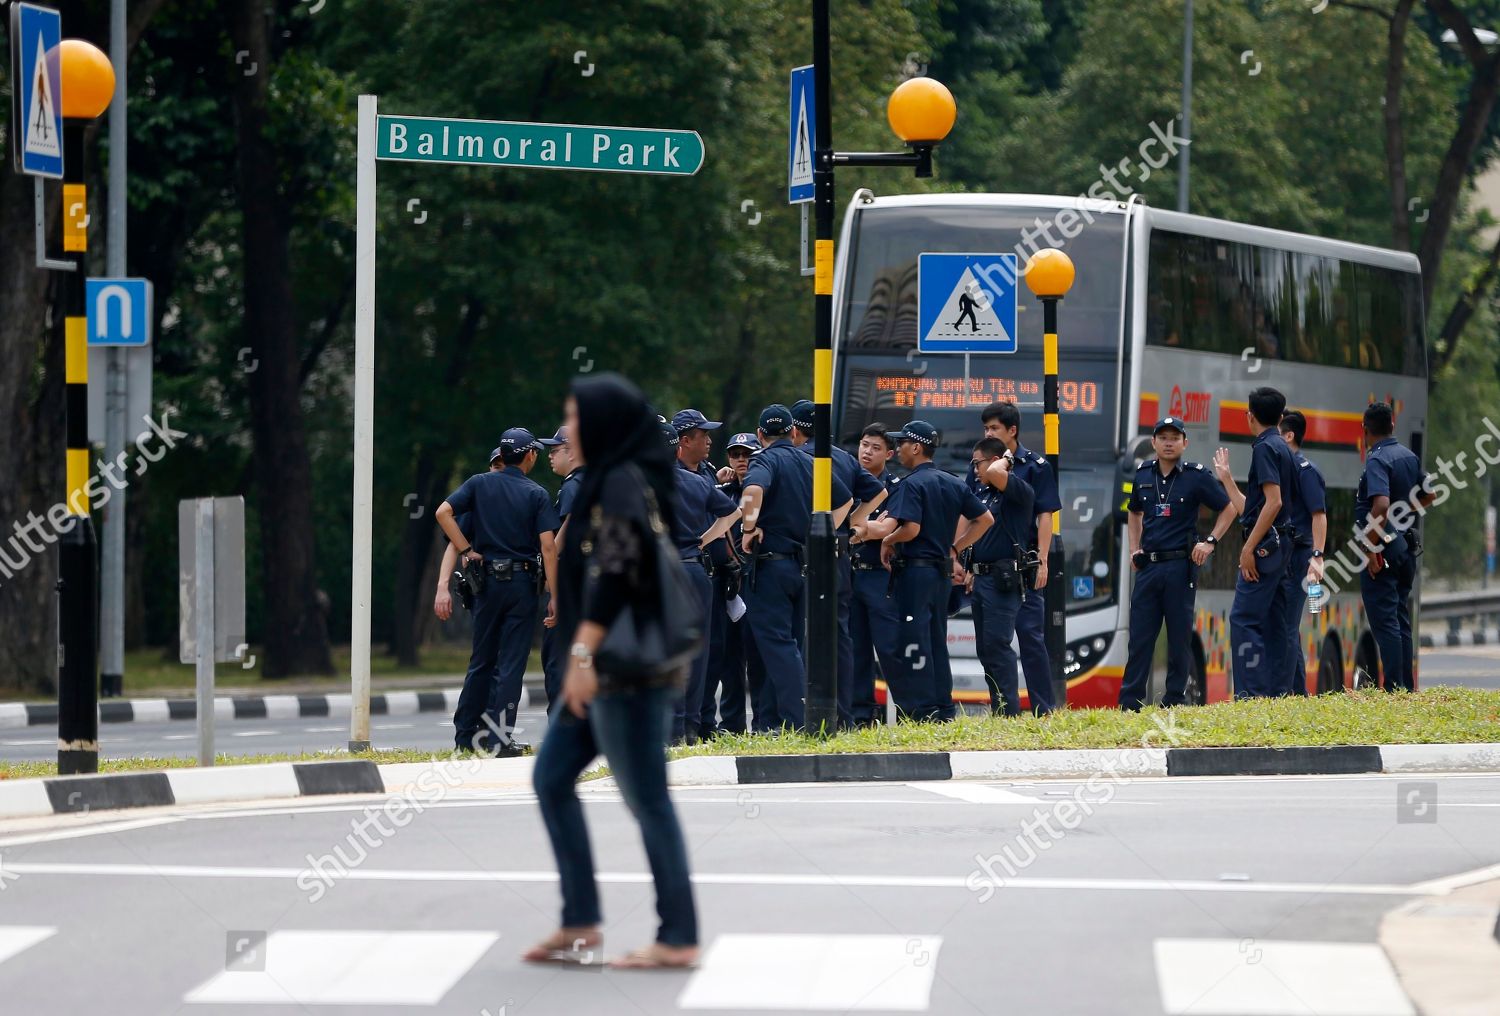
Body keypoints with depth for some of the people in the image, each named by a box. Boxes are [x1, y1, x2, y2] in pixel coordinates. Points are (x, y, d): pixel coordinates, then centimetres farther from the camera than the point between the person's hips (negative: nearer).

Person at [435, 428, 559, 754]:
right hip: (522, 583, -3)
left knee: (481, 660, 13)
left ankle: (465, 733, 16)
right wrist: (553, 596, -10)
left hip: (487, 580, 3)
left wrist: (467, 551, -2)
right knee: (511, 662, -1)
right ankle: (499, 737, -5)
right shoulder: (536, 494, -4)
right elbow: (548, 546, -11)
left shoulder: (480, 484, 4)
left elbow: (443, 512, -8)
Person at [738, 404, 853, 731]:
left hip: (771, 561, -7)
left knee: (777, 644, -8)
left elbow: (754, 488, -30)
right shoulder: (810, 463, 14)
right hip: (805, 564, 7)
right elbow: (846, 500, 24)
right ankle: (772, 721, 15)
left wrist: (750, 527, -18)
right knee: (791, 643, 12)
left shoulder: (765, 460, -7)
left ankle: (796, 722, -16)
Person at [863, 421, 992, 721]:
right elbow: (985, 519, 16)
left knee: (913, 640, -7)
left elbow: (911, 528, -22)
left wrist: (888, 541, -3)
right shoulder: (953, 484, 13)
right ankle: (943, 710, 12)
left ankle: (920, 710, -11)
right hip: (943, 572, 8)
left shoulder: (912, 483, -11)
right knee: (937, 640, 12)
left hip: (915, 570, -8)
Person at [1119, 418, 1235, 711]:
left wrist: (1210, 542, -6)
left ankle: (1174, 701, 6)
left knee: (1179, 637, 1)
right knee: (1139, 635, 1)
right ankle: (1129, 705, 1)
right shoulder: (1143, 475, 10)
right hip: (1148, 566, 4)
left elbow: (1228, 510, 5)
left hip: (1181, 565, -4)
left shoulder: (1196, 476, -2)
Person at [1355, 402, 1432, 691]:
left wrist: (1372, 549, -22)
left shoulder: (1377, 460, -16)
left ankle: (1394, 689, -9)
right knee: (1401, 620, 14)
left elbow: (1381, 505, -28)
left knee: (1384, 621, -6)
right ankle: (1407, 687, 15)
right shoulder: (1409, 456, 10)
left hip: (1383, 548, -8)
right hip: (1407, 545, 8)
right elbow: (1428, 495, 22)